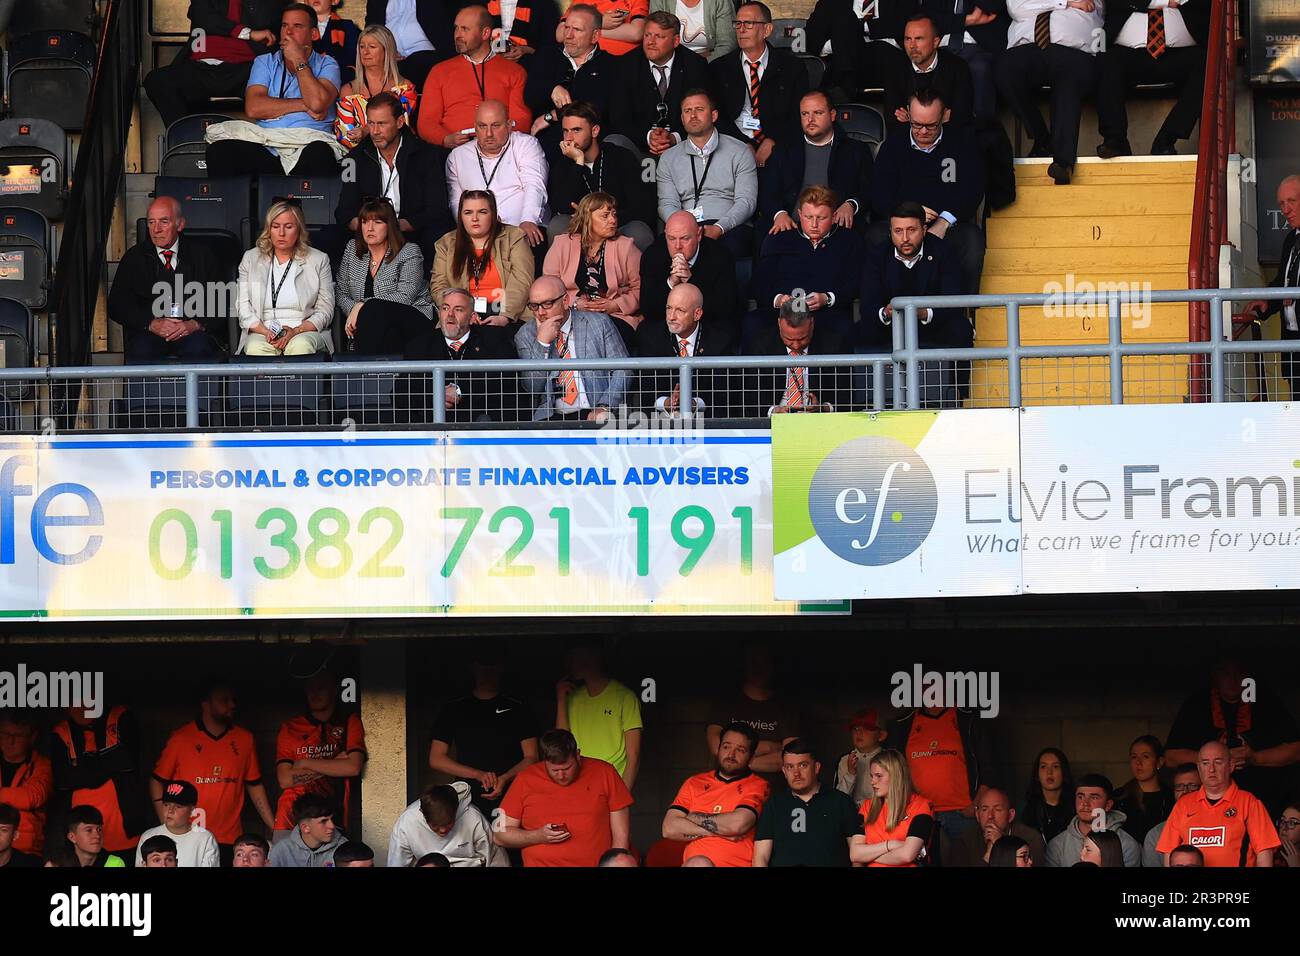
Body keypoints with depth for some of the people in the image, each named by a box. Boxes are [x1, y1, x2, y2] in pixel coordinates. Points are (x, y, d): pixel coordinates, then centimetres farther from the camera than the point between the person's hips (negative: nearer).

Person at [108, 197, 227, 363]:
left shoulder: (201, 255, 14)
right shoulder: (134, 257, 15)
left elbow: (221, 303, 8)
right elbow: (116, 306, 8)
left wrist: (195, 325, -12)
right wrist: (151, 324, -8)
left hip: (193, 332, 0)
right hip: (147, 334, 0)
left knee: (199, 349, -35)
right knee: (141, 351, -35)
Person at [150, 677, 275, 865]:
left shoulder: (245, 739, 7)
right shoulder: (180, 738, 0)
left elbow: (254, 785, 13)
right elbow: (157, 781, 5)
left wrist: (275, 828, 7)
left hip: (230, 842, 2)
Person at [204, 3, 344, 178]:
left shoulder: (326, 64, 13)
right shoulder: (265, 62, 20)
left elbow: (317, 103, -10)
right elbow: (253, 108, 1)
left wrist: (298, 61, 2)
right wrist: (303, 105, -2)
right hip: (265, 147, 2)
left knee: (319, 155, -40)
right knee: (220, 150, -27)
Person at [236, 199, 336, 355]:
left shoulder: (318, 260, 10)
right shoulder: (250, 259, 14)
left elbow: (325, 311, 5)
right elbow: (243, 307, 8)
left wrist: (296, 331, -13)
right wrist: (265, 331, -12)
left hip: (305, 330, -1)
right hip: (262, 332, 1)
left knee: (300, 347, -37)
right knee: (256, 349, -35)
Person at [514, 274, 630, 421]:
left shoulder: (599, 323, 7)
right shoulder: (525, 335, 10)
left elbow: (621, 371, 4)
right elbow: (533, 388, 0)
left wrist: (604, 408, -11)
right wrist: (542, 342, -10)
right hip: (551, 418, 1)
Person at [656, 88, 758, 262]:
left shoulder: (740, 152, 11)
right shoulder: (669, 158, 19)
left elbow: (746, 202, 1)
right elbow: (667, 204, 9)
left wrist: (719, 228, -16)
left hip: (731, 228, -1)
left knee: (732, 244, -39)